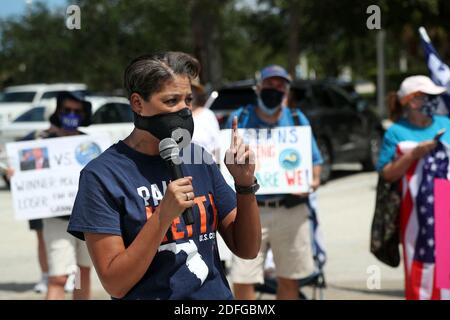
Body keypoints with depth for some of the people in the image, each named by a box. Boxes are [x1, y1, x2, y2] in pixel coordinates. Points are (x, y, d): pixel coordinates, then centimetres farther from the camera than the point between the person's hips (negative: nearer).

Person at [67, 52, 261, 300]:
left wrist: (246, 184, -12)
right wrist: (164, 215, -25)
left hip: (217, 293, 4)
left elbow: (247, 249, 1)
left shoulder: (199, 159, -1)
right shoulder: (101, 175, -13)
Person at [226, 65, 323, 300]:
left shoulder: (297, 120, 8)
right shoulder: (239, 119, 4)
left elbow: (314, 162, 12)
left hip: (291, 211, 2)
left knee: (289, 279, 9)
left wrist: (313, 182, -10)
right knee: (242, 281, -8)